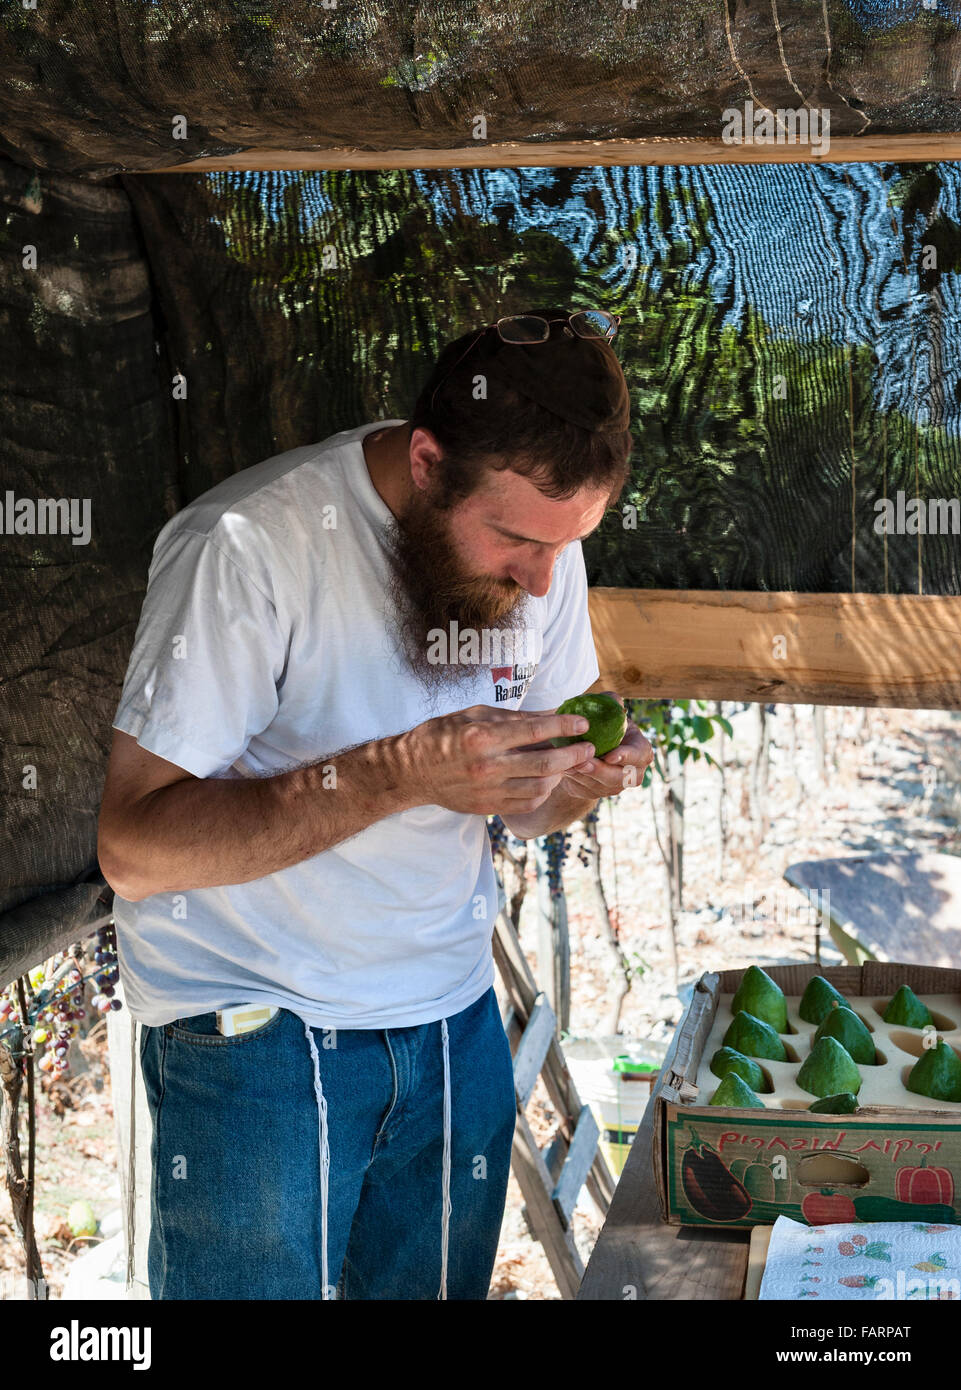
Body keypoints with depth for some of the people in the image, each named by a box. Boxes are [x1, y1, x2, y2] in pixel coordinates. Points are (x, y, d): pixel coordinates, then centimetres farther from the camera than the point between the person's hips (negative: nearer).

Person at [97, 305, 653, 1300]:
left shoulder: (541, 547, -2)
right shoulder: (249, 547, -22)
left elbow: (518, 806, 8)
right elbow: (132, 847, -24)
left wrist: (577, 783, -17)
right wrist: (402, 773, -33)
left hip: (454, 1019, 5)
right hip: (255, 1025, -5)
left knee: (440, 1287, 14)